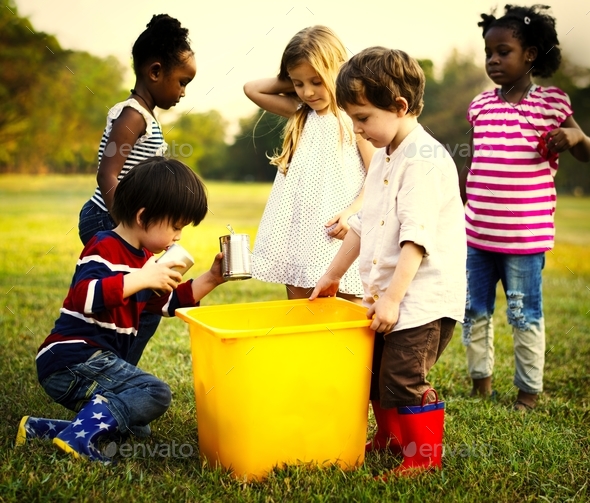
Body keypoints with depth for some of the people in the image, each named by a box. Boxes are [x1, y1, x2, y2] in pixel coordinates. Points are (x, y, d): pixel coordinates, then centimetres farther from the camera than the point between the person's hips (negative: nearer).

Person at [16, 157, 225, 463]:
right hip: (73, 360, -10)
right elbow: (85, 297, -31)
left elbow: (168, 302, 21)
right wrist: (140, 278, -34)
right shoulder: (104, 249, -14)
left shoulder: (143, 258, 16)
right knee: (155, 394, -20)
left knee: (136, 429, 12)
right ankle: (80, 436, -24)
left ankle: (42, 429, 8)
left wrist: (210, 279, 11)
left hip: (97, 361, 10)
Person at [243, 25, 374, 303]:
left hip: (338, 231, -6)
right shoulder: (302, 113, 12)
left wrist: (352, 213, -21)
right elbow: (252, 89, 15)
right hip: (300, 230, 6)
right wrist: (291, 82, 8)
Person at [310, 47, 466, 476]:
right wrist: (333, 275, 22)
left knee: (403, 380, -6)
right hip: (386, 293, 10)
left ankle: (425, 456, 13)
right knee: (375, 373, 18)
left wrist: (392, 297, -25)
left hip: (423, 298, -9)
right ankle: (389, 438, 38)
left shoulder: (424, 159, -17)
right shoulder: (385, 157, 13)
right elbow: (363, 223, 20)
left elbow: (416, 237, -23)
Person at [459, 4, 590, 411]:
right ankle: (481, 381, 31)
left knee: (524, 313, 6)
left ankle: (530, 390, 22)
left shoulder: (552, 103, -4)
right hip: (477, 233, 5)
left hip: (524, 236, -5)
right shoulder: (481, 105, 9)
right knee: (474, 310, 13)